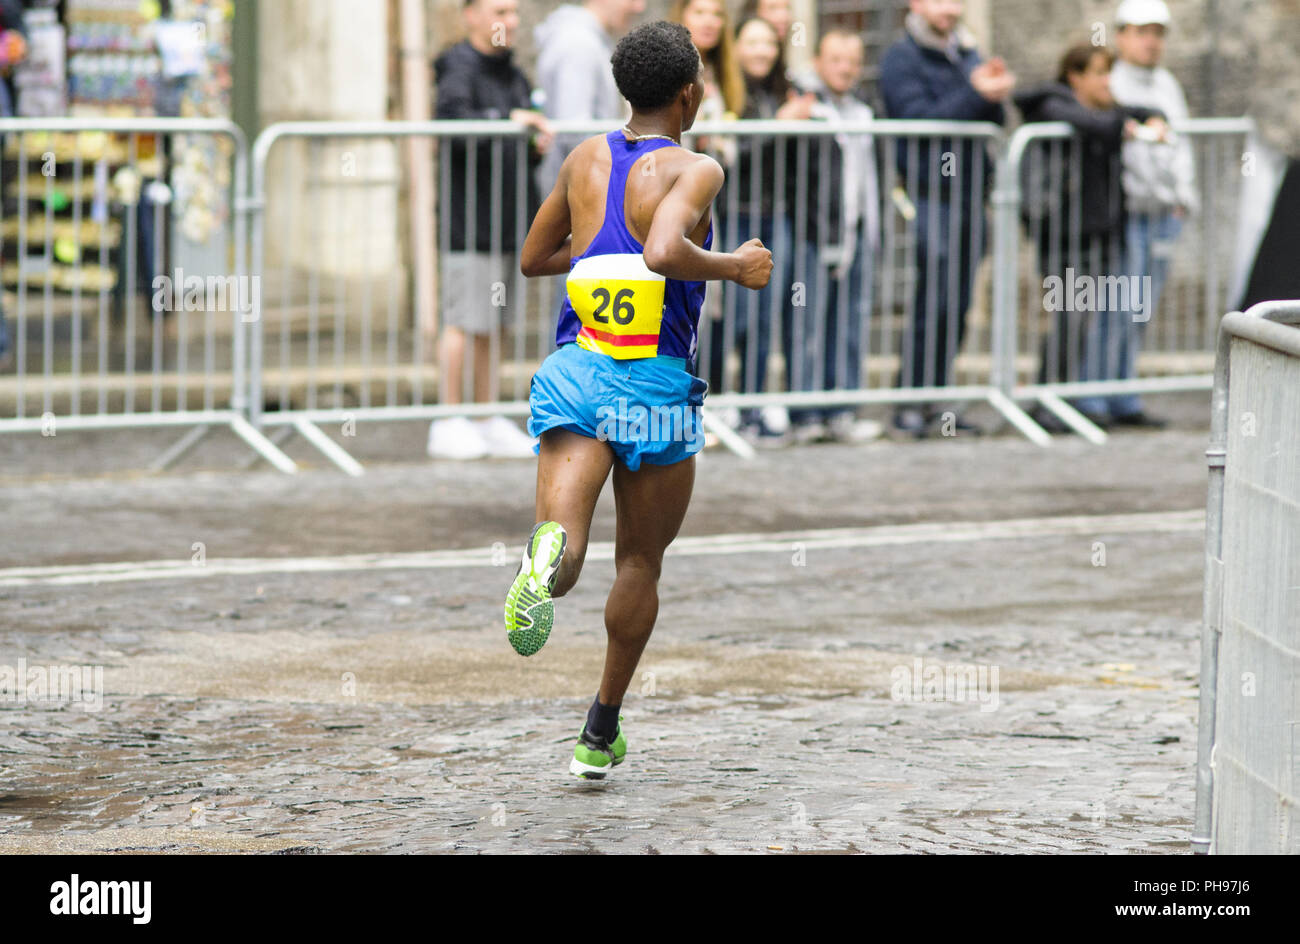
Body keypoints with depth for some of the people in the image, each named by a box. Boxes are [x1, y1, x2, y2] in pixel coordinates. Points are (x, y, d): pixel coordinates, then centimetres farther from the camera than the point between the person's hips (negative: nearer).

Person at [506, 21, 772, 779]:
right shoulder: (694, 170, -7)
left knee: (566, 534, -14)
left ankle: (548, 558, -54)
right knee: (641, 560, 17)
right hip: (656, 386, -3)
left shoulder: (585, 159, 11)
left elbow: (533, 260, 22)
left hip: (574, 374, 3)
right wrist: (735, 266, -10)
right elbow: (664, 253, -27)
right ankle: (601, 732, 25)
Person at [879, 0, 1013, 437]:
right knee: (933, 305, -10)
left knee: (956, 306, 7)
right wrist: (976, 94, -22)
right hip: (931, 196, -7)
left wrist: (995, 94, -11)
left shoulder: (967, 53, 16)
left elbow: (994, 121, 10)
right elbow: (920, 119, -17)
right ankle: (910, 405, -4)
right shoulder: (902, 59, -4)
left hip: (969, 194, 7)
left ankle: (936, 399, 13)